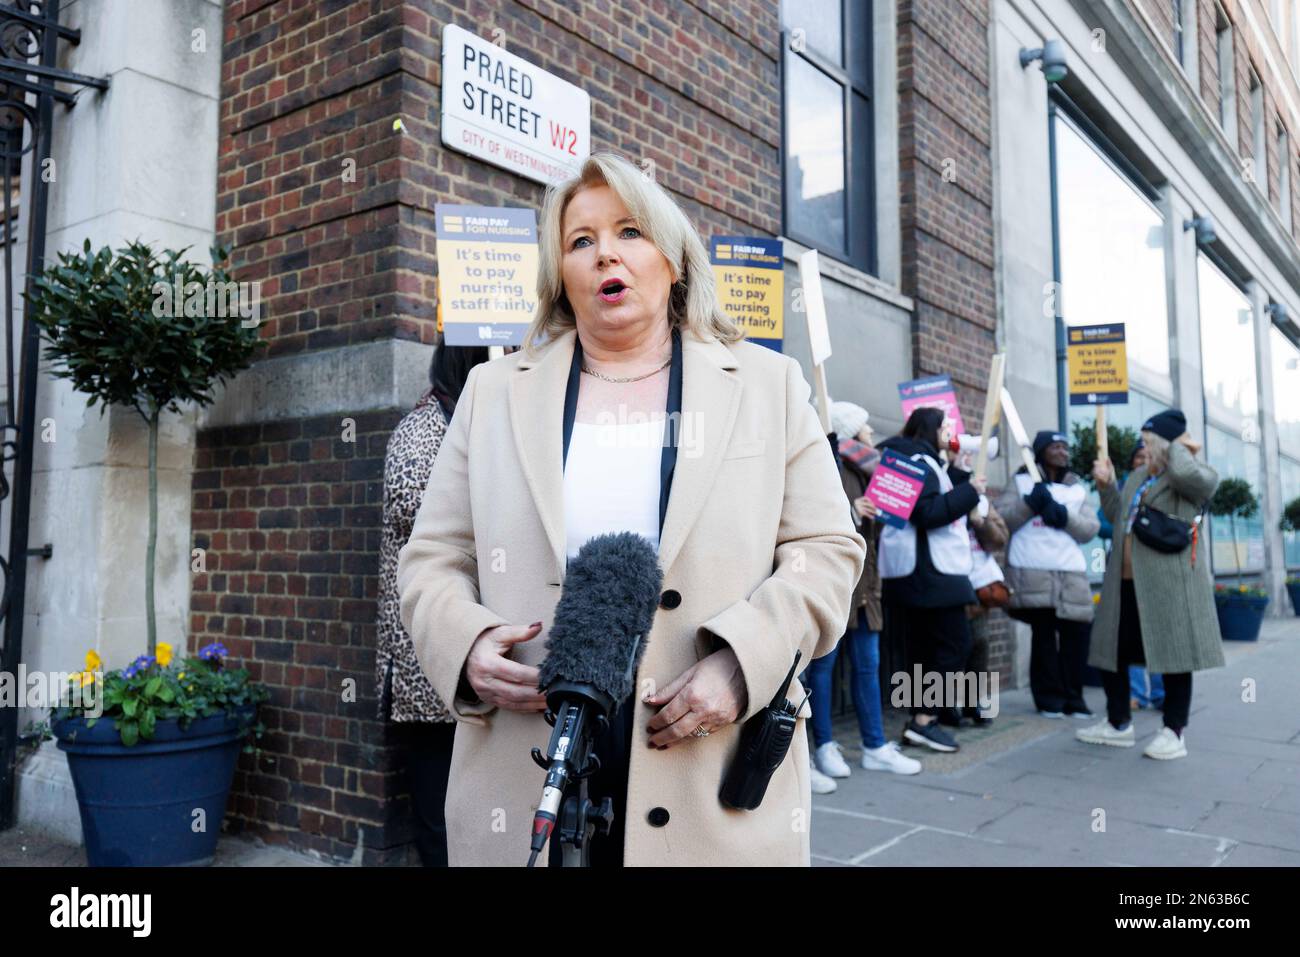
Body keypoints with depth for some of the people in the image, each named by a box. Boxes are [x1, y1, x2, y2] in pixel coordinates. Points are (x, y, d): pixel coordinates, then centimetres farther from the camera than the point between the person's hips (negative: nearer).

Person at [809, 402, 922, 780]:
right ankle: (824, 745, 9)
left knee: (868, 664, 9)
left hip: (863, 576, 8)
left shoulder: (864, 467, 19)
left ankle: (875, 747, 16)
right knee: (824, 662, 0)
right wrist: (848, 511, -20)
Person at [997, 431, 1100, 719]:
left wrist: (1065, 516, -7)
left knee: (1076, 633, -4)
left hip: (1071, 573, 3)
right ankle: (1049, 698, 6)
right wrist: (1030, 504, -13)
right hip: (1032, 572, -3)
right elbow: (1002, 519, 0)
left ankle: (1072, 698, 10)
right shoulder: (1021, 481, 11)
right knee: (1043, 633, -4)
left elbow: (1090, 530, 9)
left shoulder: (1078, 488, 20)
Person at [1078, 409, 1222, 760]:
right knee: (1111, 650, 10)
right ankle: (1119, 724, 23)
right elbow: (1118, 517, 30)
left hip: (1171, 582, -8)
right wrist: (1106, 485, 17)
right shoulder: (1138, 476, 19)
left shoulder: (1199, 476, -4)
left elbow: (1182, 471, -28)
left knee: (1174, 653, 0)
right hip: (1126, 582, 8)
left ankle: (1174, 731, 11)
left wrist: (1179, 448, -8)